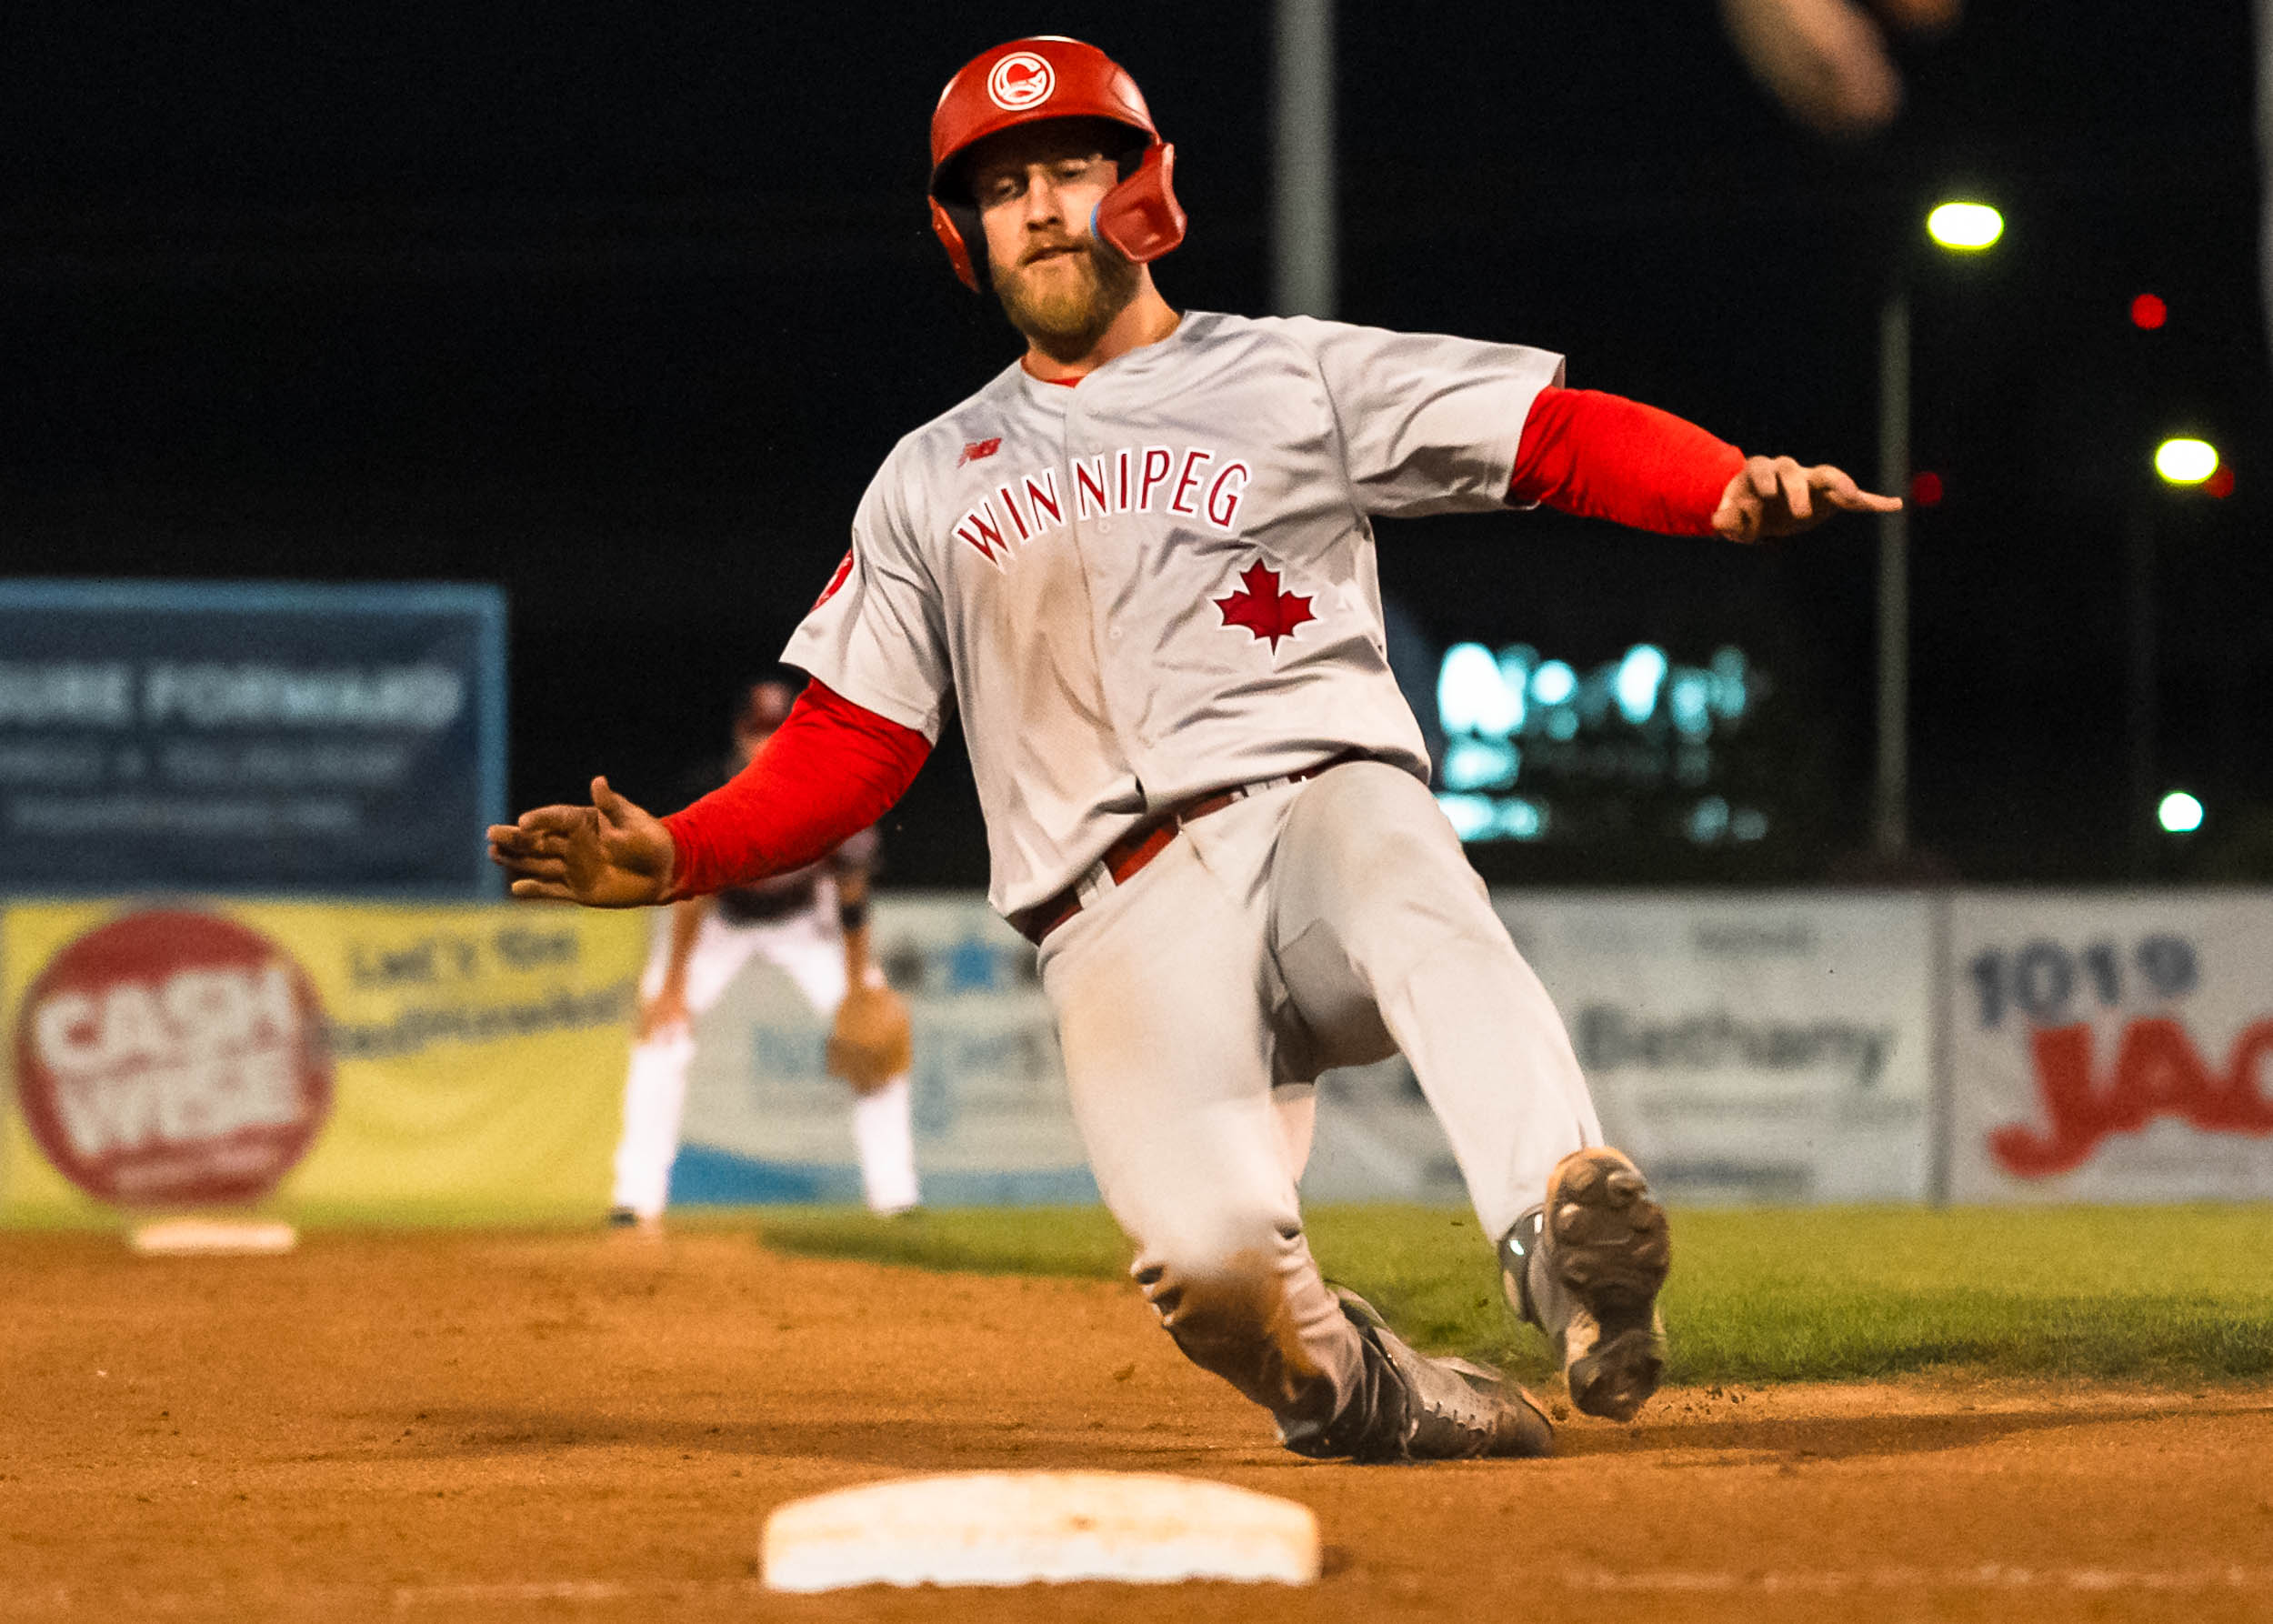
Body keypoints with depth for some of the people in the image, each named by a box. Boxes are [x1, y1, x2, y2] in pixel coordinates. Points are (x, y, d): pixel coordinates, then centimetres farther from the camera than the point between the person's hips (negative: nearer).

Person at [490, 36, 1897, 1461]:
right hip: (1121, 919, 1)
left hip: (1319, 799, -1)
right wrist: (673, 859, 3)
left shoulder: (1295, 377, 17)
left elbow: (1565, 435, 6)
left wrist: (1733, 489, -14)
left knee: (1411, 891, -40)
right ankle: (1369, 1397, 0)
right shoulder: (932, 481, 24)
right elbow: (847, 749, 21)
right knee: (1214, 1257, -29)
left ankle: (1566, 1224, -58)